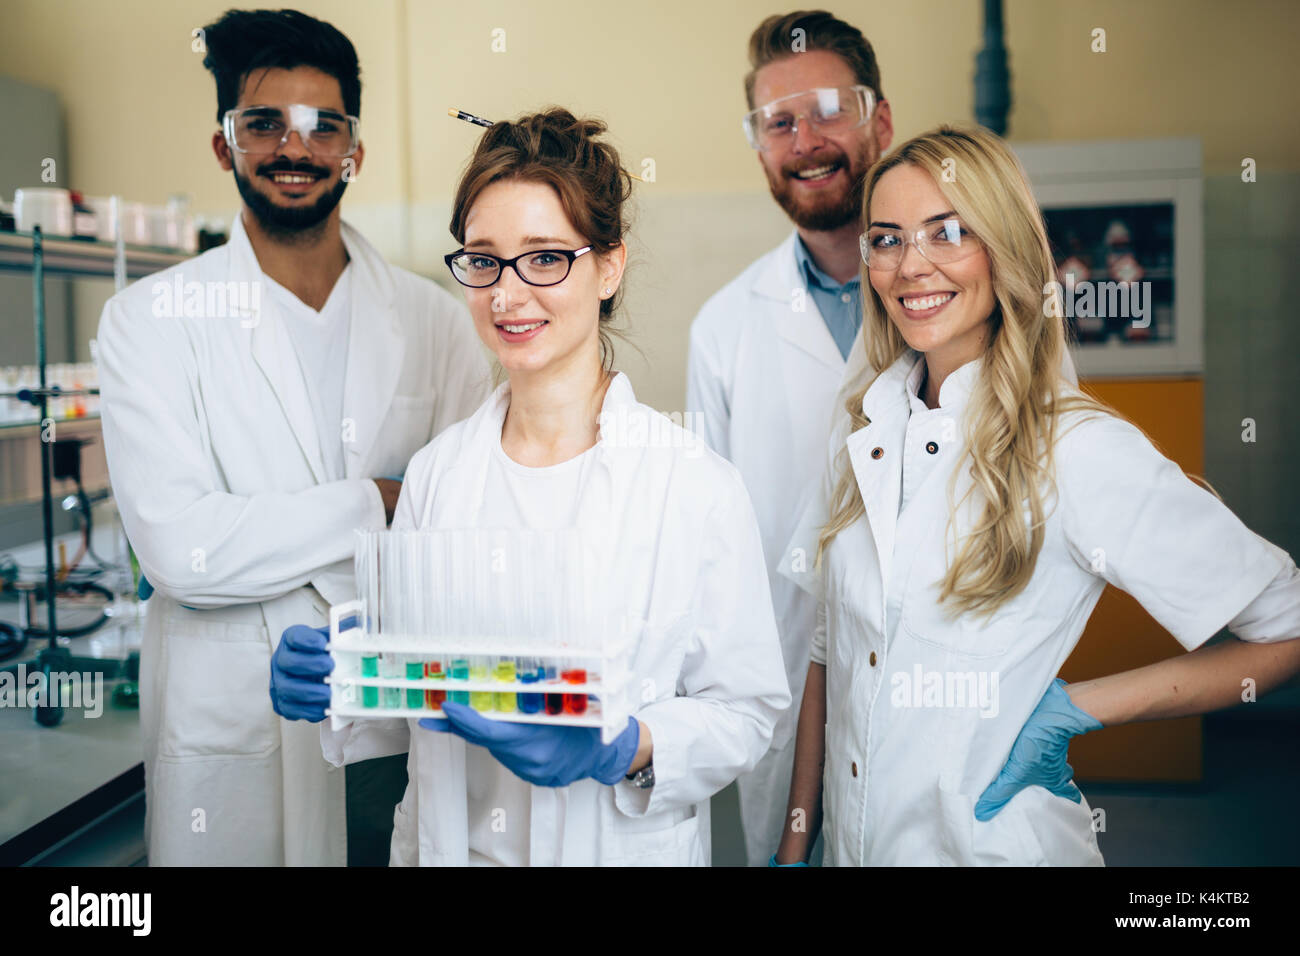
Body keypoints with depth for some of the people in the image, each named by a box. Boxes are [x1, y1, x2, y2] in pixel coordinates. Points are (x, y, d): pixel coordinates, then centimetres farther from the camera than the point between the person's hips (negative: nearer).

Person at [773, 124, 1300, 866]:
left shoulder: (1080, 450, -18)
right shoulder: (861, 433, -1)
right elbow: (829, 652, 6)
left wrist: (1080, 709, -15)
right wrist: (795, 843, 5)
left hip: (993, 842, -5)